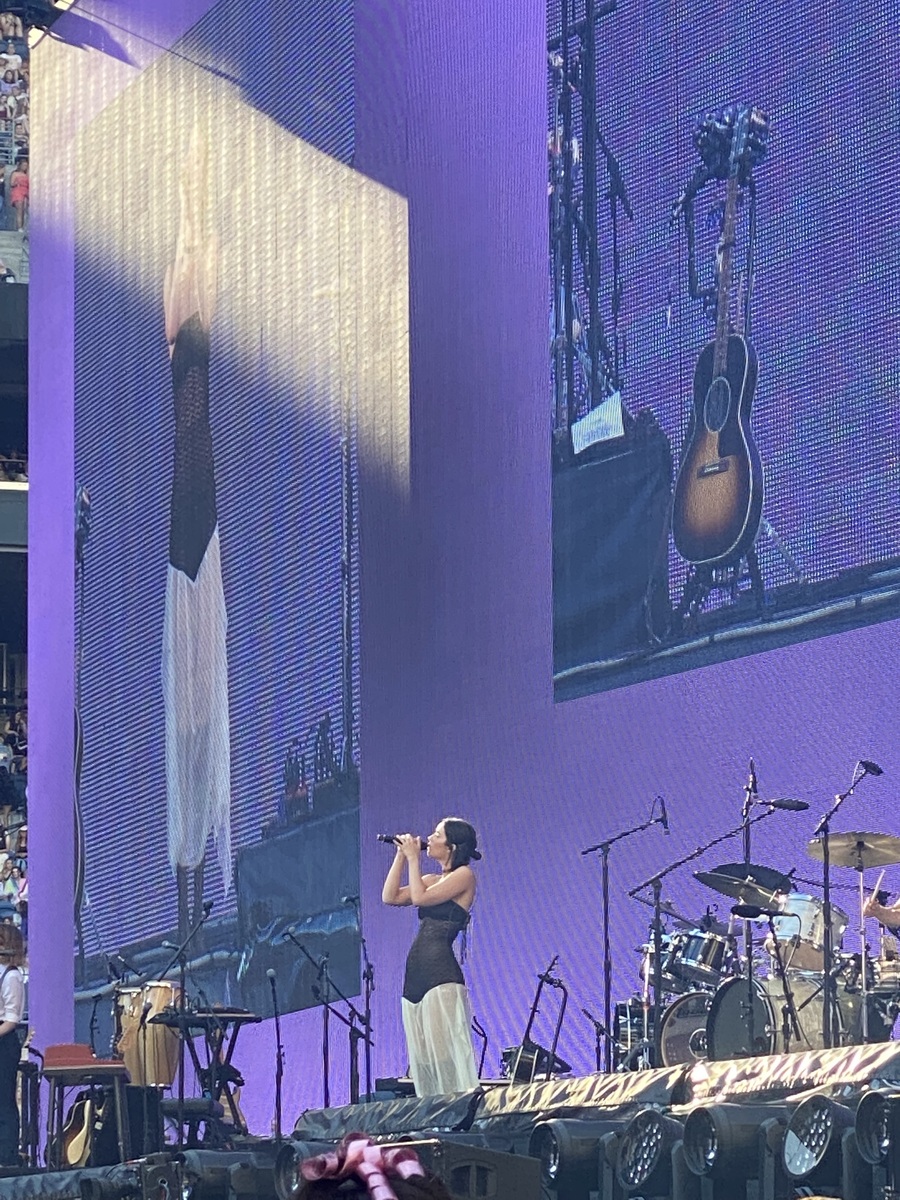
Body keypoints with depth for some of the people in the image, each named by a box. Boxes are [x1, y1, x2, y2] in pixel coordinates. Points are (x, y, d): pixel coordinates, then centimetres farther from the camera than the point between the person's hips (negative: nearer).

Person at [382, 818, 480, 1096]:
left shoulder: (464, 875, -3)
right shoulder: (433, 880, 21)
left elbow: (420, 897, -13)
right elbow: (390, 896, 14)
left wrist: (413, 858, -4)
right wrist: (401, 856, 13)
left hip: (442, 976, -9)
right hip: (416, 975, 9)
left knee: (445, 1055, -14)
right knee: (422, 1058, 4)